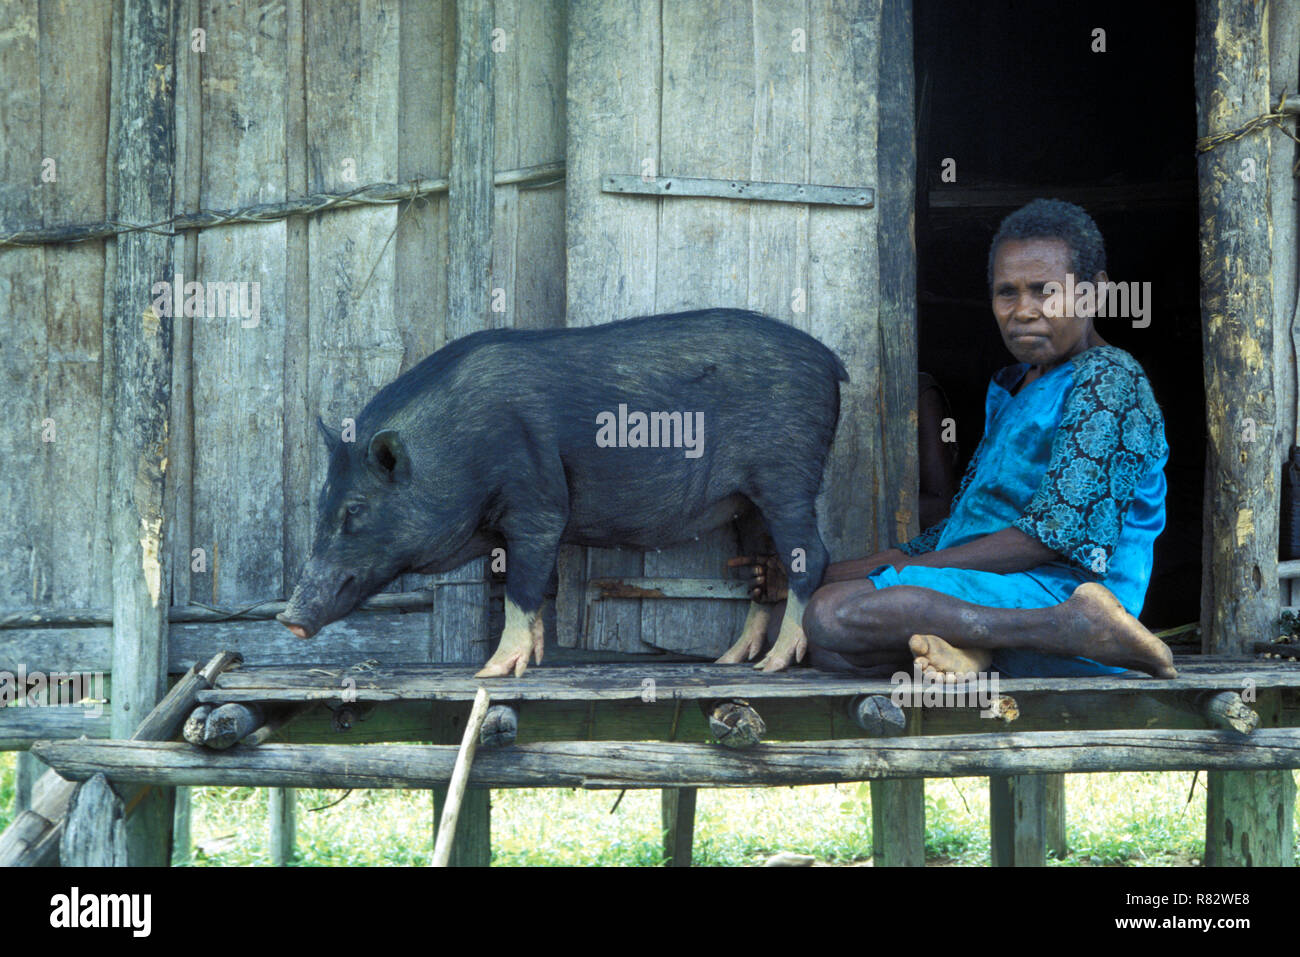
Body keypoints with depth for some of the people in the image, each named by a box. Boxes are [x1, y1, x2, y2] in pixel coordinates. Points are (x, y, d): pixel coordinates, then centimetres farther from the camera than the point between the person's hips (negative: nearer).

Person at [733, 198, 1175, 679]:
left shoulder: (1108, 378, -6)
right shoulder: (1013, 389, 23)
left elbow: (1057, 533, -16)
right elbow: (965, 526, 21)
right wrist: (815, 572, 13)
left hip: (1057, 590, -10)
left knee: (832, 614, -27)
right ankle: (967, 643, -17)